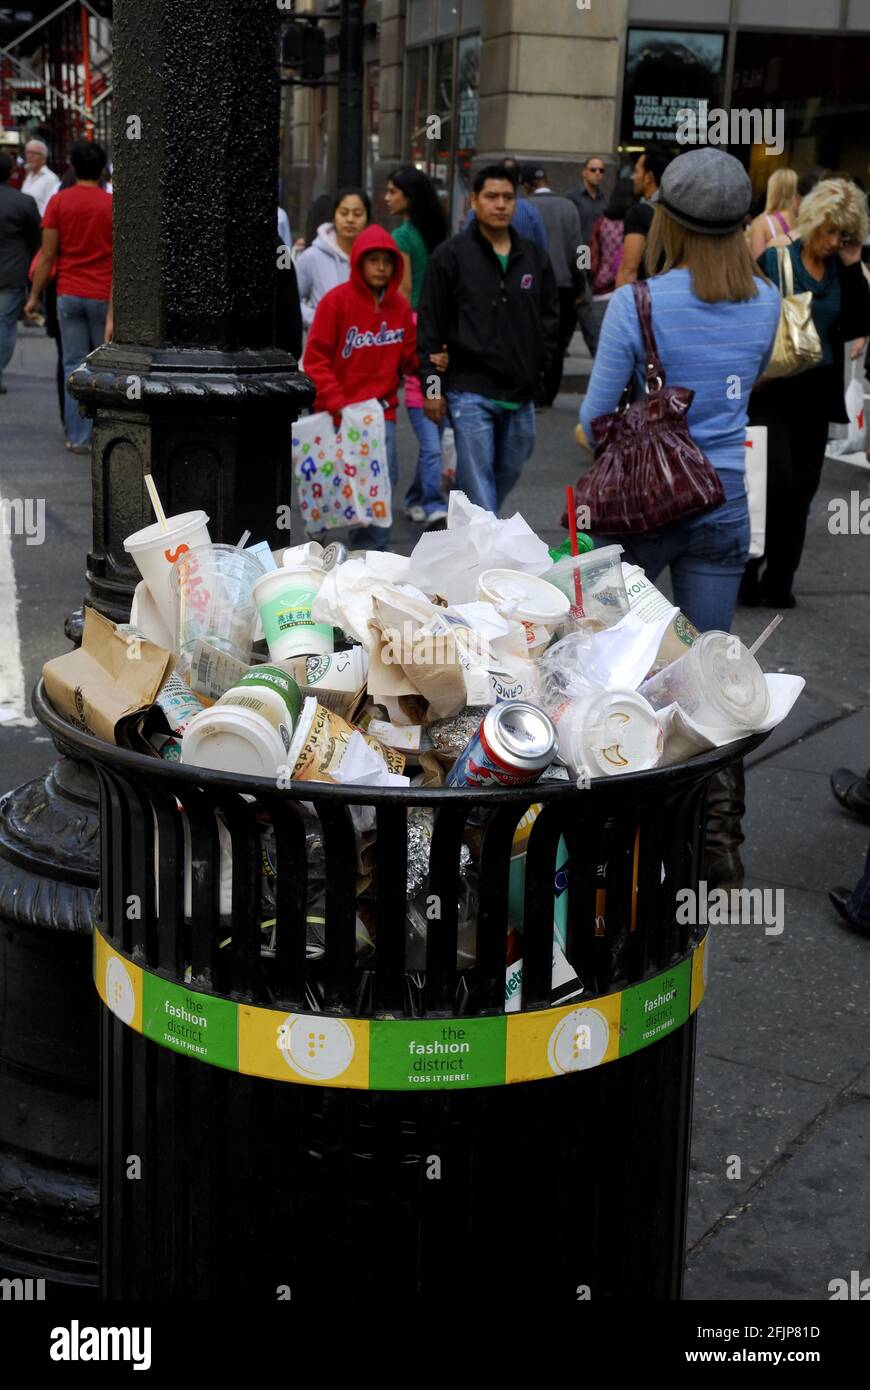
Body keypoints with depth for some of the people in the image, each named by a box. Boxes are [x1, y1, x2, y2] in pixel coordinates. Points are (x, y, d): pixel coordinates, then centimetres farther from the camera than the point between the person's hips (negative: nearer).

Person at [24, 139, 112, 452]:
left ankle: (78, 437, 4)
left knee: (74, 367, 5)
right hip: (103, 297, -1)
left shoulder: (58, 201, -1)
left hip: (69, 295, 1)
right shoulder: (112, 204, -4)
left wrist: (34, 296, 4)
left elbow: (48, 254, -3)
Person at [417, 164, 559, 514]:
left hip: (520, 394, 5)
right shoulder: (451, 255, -3)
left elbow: (550, 317, 18)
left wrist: (540, 364, 4)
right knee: (479, 483, -8)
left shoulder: (535, 257, 10)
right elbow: (430, 323, -3)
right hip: (470, 392, -5)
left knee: (507, 475, 15)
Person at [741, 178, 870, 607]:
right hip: (773, 391, -5)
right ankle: (748, 571, 3)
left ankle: (779, 581, 19)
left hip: (817, 394, 5)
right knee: (777, 483, -14)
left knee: (801, 491, 9)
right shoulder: (773, 261, -5)